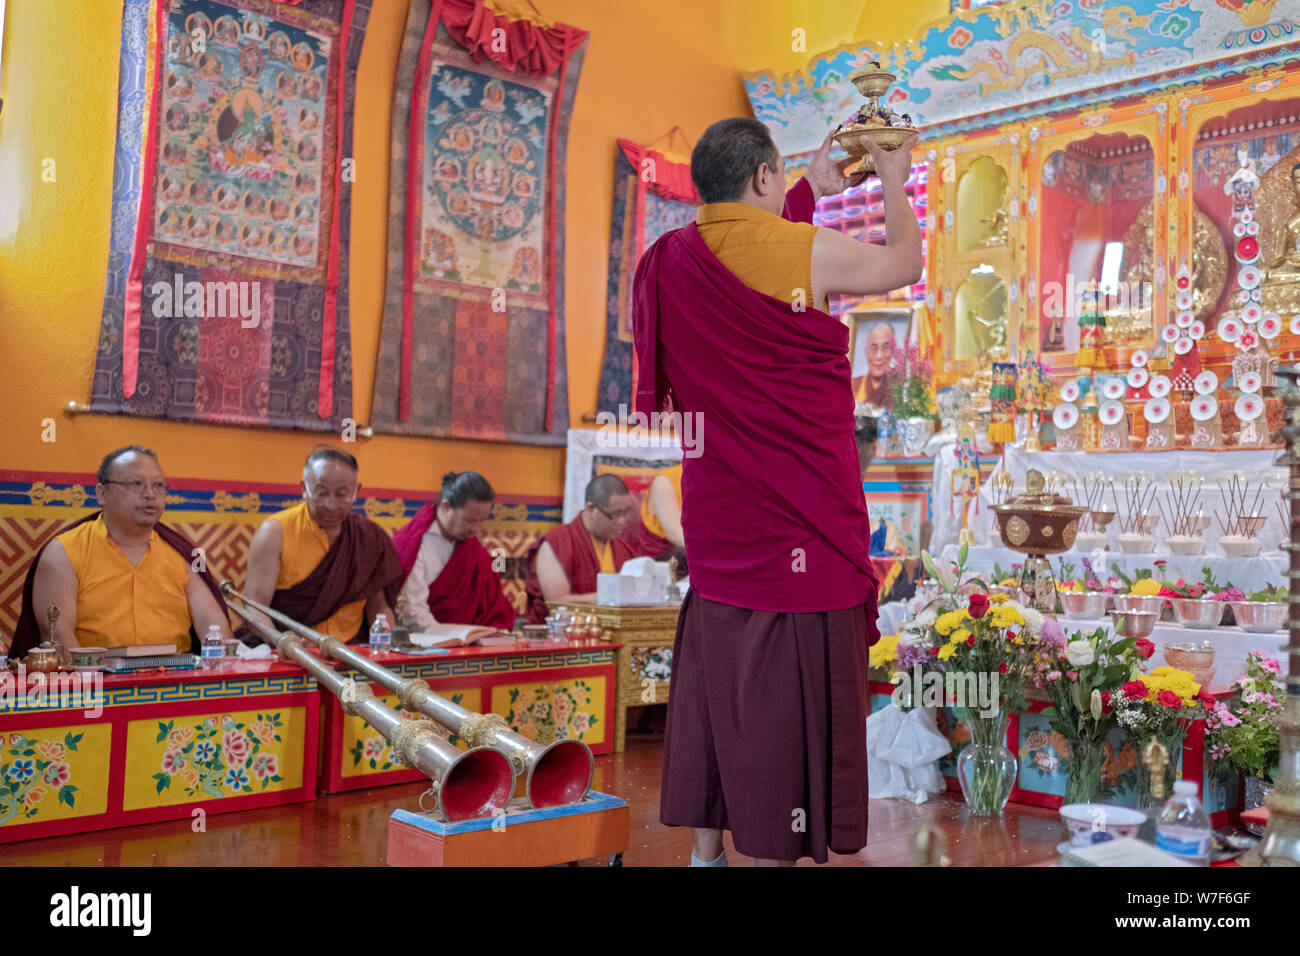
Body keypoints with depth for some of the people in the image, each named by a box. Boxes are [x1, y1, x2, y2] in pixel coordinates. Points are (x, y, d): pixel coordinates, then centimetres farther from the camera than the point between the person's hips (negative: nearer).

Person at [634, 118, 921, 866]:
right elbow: (905, 262, 6)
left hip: (716, 517, 6)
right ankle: (776, 848, 10)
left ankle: (706, 848, 26)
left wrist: (810, 192, 29)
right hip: (798, 523, -6)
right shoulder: (809, 251, -12)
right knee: (788, 692, 2)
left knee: (716, 678, 15)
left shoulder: (672, 260, 3)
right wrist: (895, 182, 23)